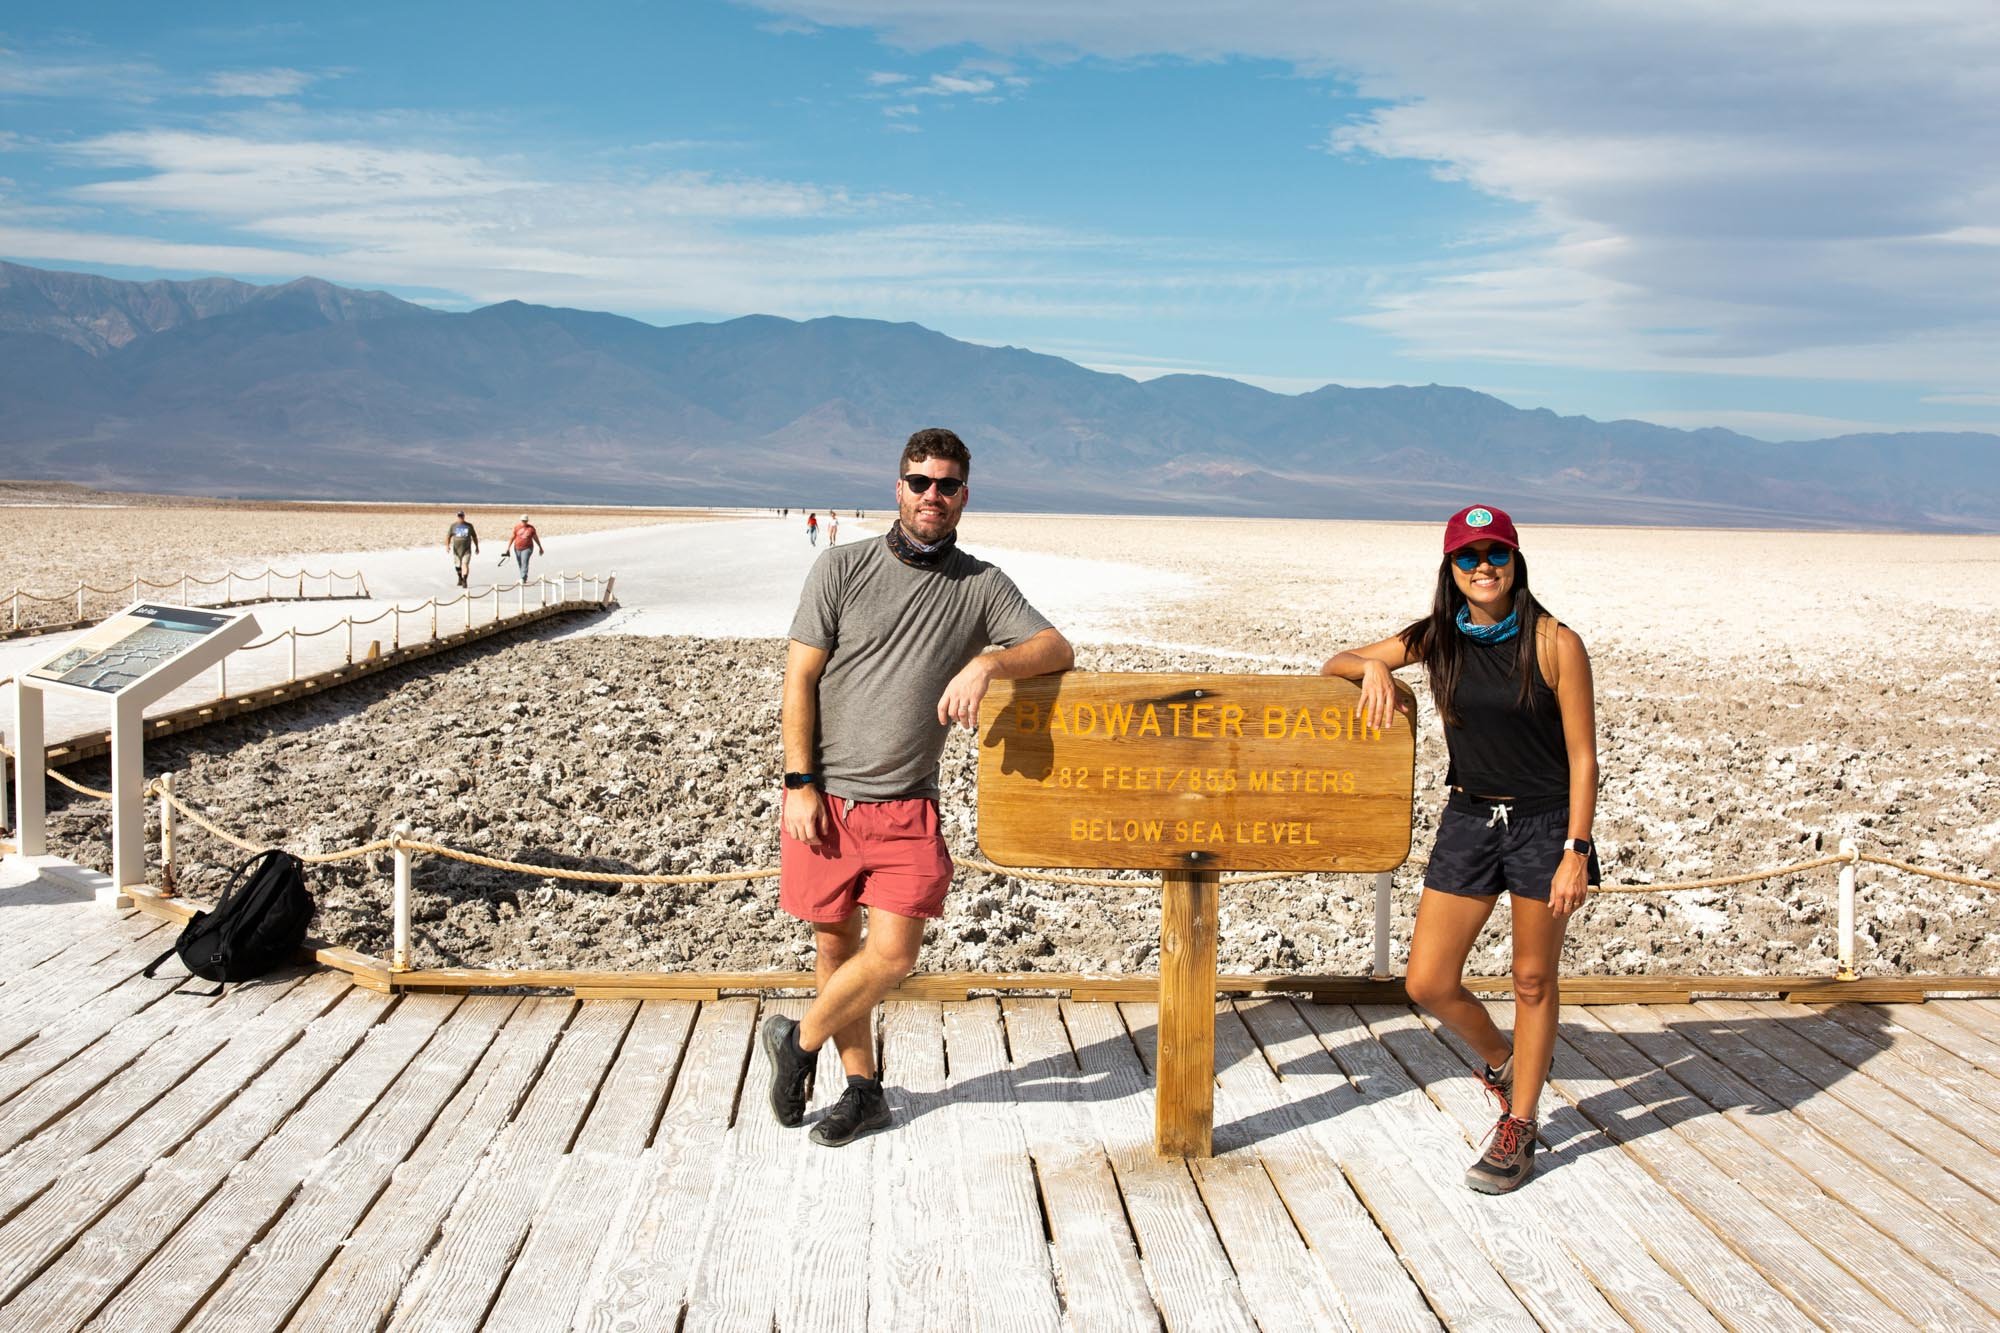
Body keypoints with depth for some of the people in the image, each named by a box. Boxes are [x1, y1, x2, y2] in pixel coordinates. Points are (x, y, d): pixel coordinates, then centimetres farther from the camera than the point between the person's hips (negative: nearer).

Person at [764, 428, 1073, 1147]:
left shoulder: (981, 584, 4)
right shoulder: (842, 567, 0)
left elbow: (1056, 648, -5)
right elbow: (800, 678, -1)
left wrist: (986, 663, -25)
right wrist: (800, 784, -7)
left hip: (907, 805, 1)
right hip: (825, 798, 0)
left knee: (891, 953, -8)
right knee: (835, 943, 8)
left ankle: (799, 1041, 19)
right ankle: (862, 1089, 25)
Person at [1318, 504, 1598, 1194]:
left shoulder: (1556, 644, -11)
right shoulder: (1437, 639, 0)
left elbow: (1583, 755, -9)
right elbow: (1334, 665, 8)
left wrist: (1575, 851, -15)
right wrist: (1373, 667, -15)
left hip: (1545, 824, -4)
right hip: (1468, 820, 4)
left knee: (1533, 981, 9)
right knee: (1428, 983, 3)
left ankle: (1518, 1125, 26)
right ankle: (1500, 1061, 34)